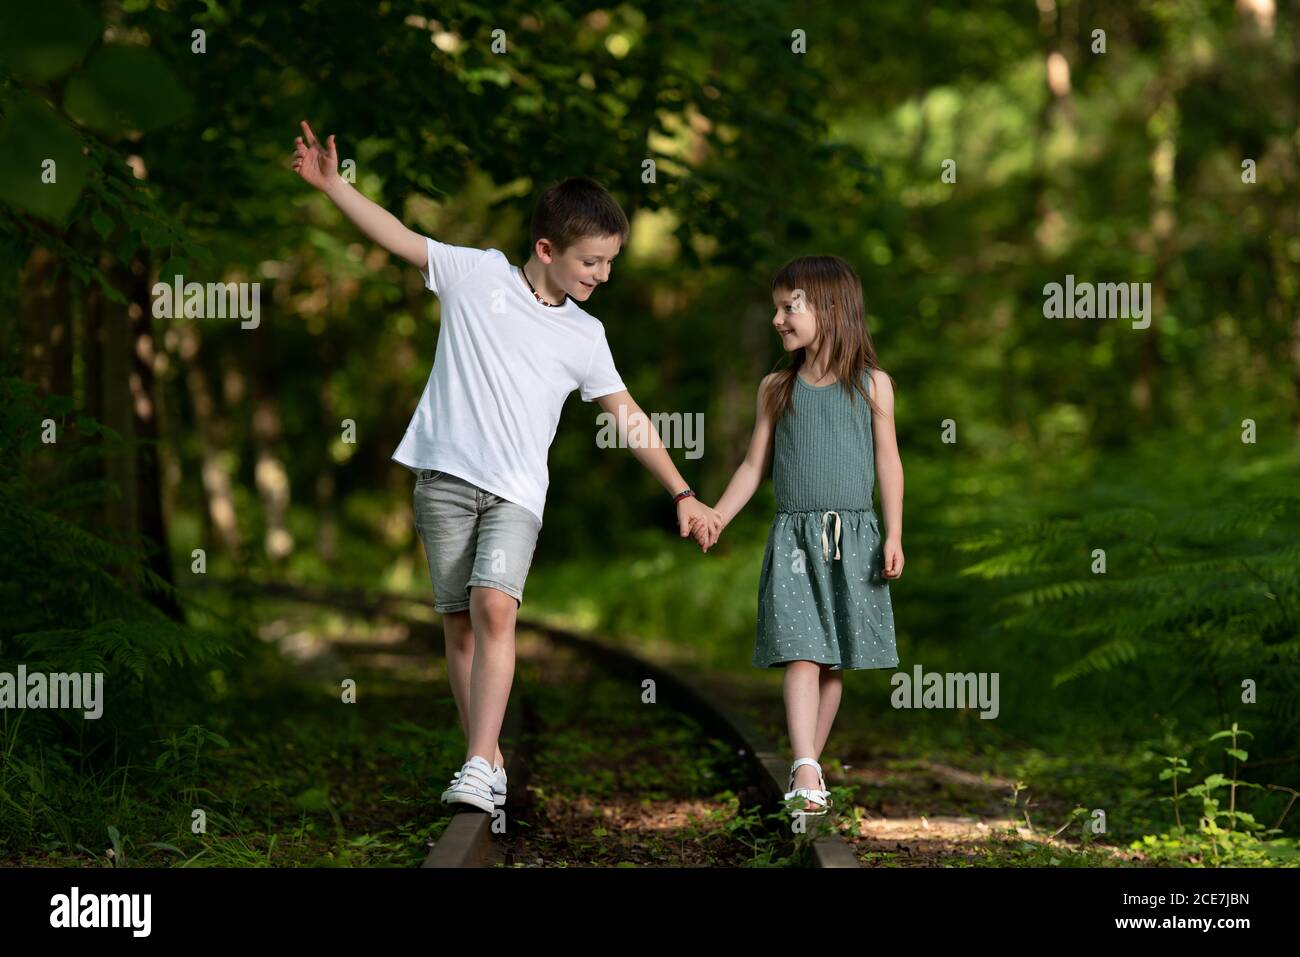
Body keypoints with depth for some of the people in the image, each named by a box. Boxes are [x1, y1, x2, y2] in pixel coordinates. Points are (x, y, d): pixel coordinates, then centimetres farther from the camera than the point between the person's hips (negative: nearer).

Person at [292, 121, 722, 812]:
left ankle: (478, 766, -24)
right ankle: (488, 761, 9)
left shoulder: (584, 336, 12)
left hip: (516, 492, 0)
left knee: (494, 607, -20)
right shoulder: (477, 274, 5)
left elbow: (627, 416, 15)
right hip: (446, 475, 0)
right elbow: (399, 238, 5)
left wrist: (683, 496, 13)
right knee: (459, 622, 0)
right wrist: (331, 184, -3)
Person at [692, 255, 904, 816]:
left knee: (834, 662, 4)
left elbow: (888, 462, 4)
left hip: (853, 537, 0)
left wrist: (893, 536, -3)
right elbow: (755, 465, 12)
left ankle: (809, 765, 15)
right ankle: (806, 772, -22)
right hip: (793, 537, 0)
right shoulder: (777, 389, 9)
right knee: (800, 653, -12)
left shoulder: (872, 385, 3)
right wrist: (715, 517, 2)